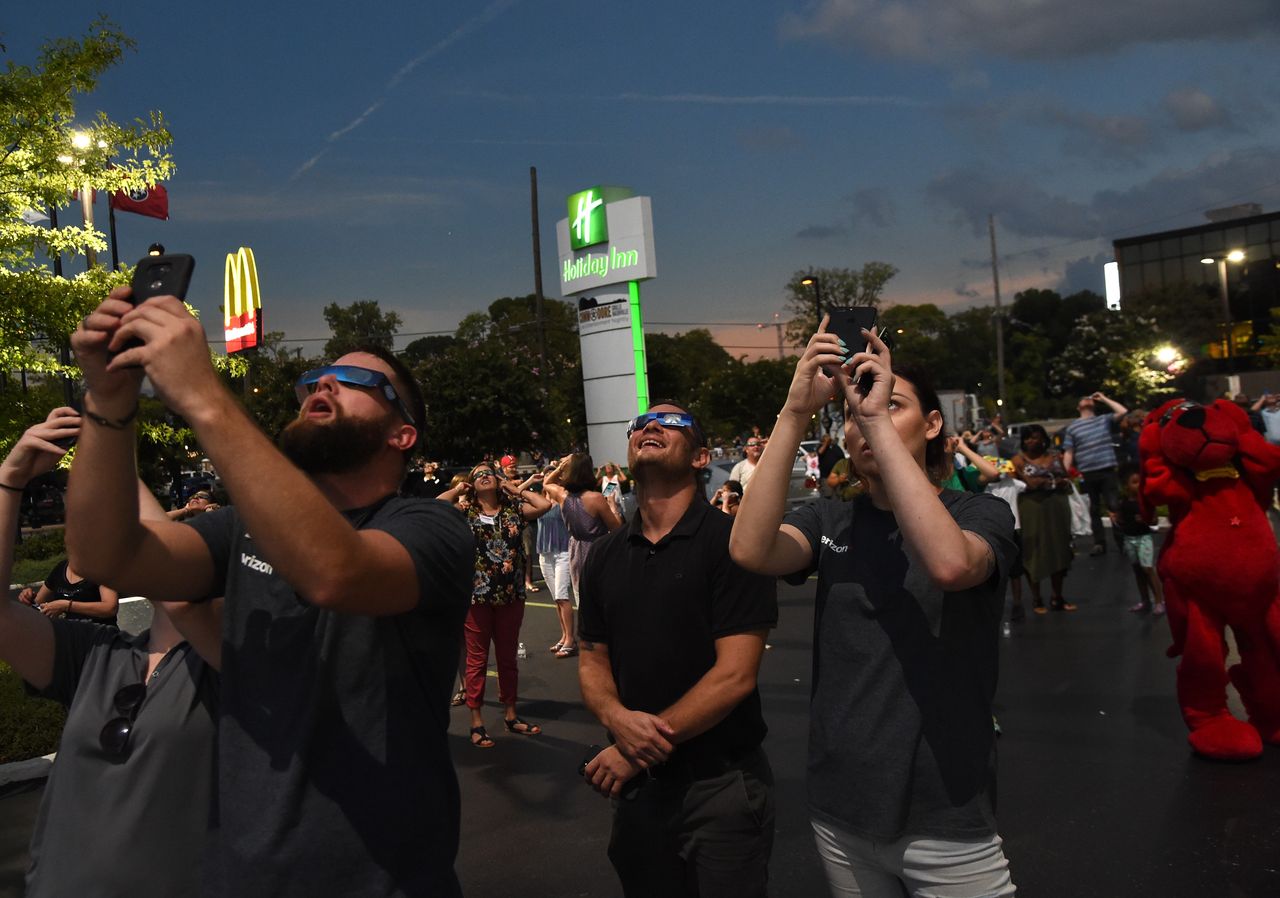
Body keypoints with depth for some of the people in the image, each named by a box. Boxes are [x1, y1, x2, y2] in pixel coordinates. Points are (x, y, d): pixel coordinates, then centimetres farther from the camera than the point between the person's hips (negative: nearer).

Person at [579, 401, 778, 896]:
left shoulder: (730, 540, -12)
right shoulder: (606, 554, 6)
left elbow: (735, 674, -18)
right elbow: (592, 659, 8)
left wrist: (638, 751, -18)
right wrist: (617, 717, -14)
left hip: (722, 784, -5)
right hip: (637, 782, 5)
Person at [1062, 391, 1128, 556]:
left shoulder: (1104, 420, 12)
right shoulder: (1072, 427, 9)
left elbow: (1123, 412, -2)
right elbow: (1068, 453, 6)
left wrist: (1104, 399, 7)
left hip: (1107, 470, -1)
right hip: (1087, 474, 1)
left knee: (1113, 506, -4)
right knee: (1094, 510, 7)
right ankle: (1099, 543, 14)